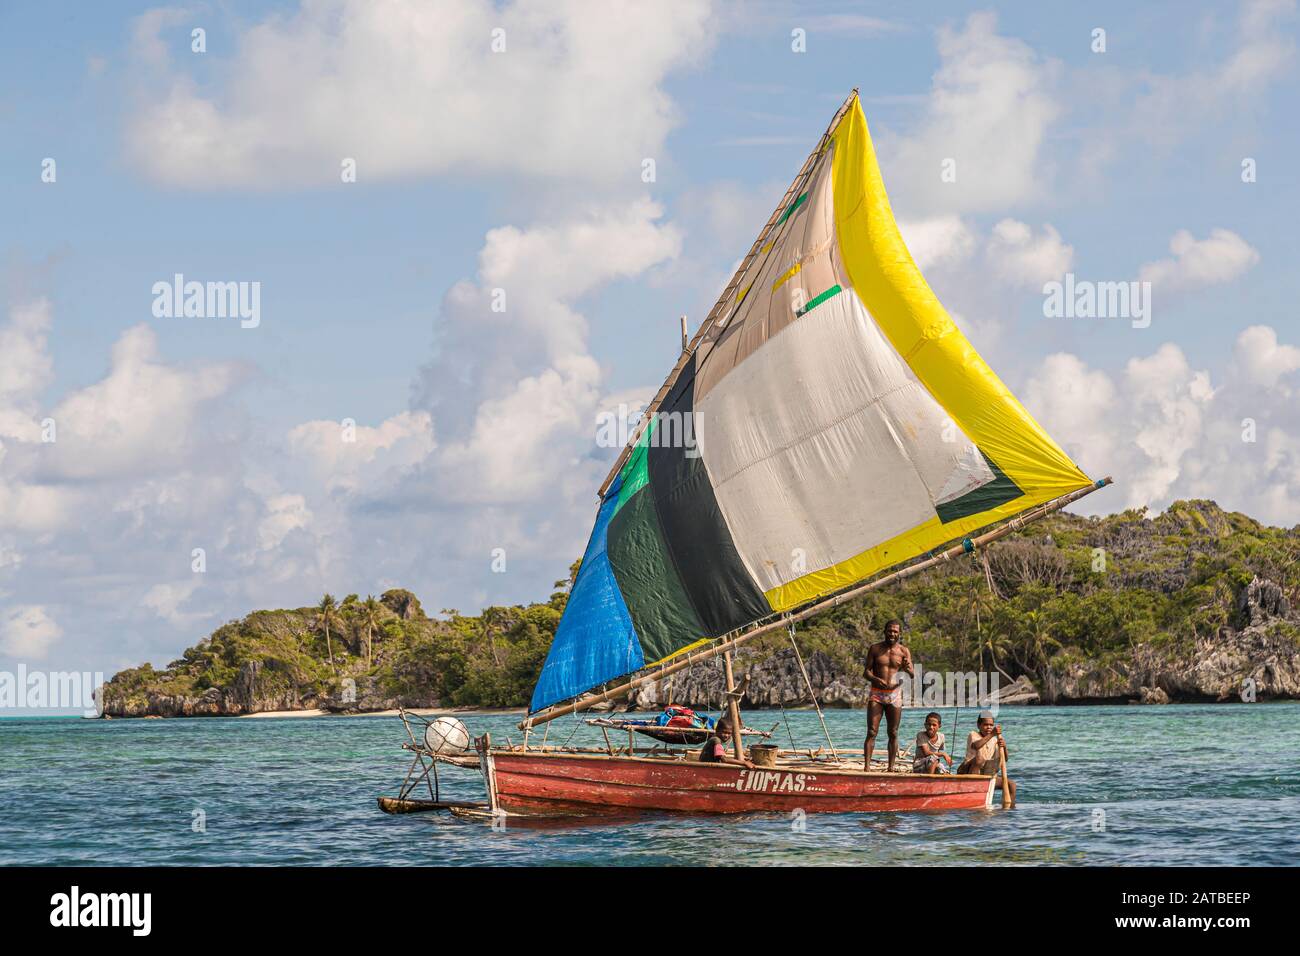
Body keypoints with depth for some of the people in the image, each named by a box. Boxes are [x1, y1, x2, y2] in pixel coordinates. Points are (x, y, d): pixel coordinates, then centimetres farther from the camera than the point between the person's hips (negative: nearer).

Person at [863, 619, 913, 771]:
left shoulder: (904, 652, 2)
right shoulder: (875, 649, 3)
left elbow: (913, 676, -3)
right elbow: (866, 672, 1)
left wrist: (908, 669, -27)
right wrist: (876, 679, -20)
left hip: (894, 696, 1)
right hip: (877, 694, -1)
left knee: (893, 734, 2)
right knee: (871, 732, -8)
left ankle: (891, 768, 6)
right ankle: (866, 766, -12)